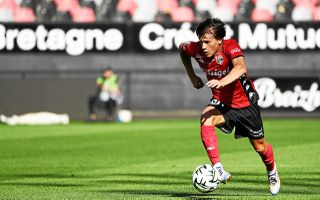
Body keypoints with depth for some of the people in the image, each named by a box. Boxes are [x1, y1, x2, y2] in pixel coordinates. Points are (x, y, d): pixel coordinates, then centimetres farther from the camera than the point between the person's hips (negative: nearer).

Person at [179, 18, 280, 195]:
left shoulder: (230, 46, -30)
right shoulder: (196, 49, -17)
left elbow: (240, 67, -50)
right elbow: (182, 48, 8)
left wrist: (222, 82, -66)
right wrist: (192, 77, 7)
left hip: (245, 102, -3)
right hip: (221, 102, 3)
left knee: (259, 146, 11)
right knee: (206, 120, -32)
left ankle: (272, 172, 46)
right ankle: (218, 169, -35)